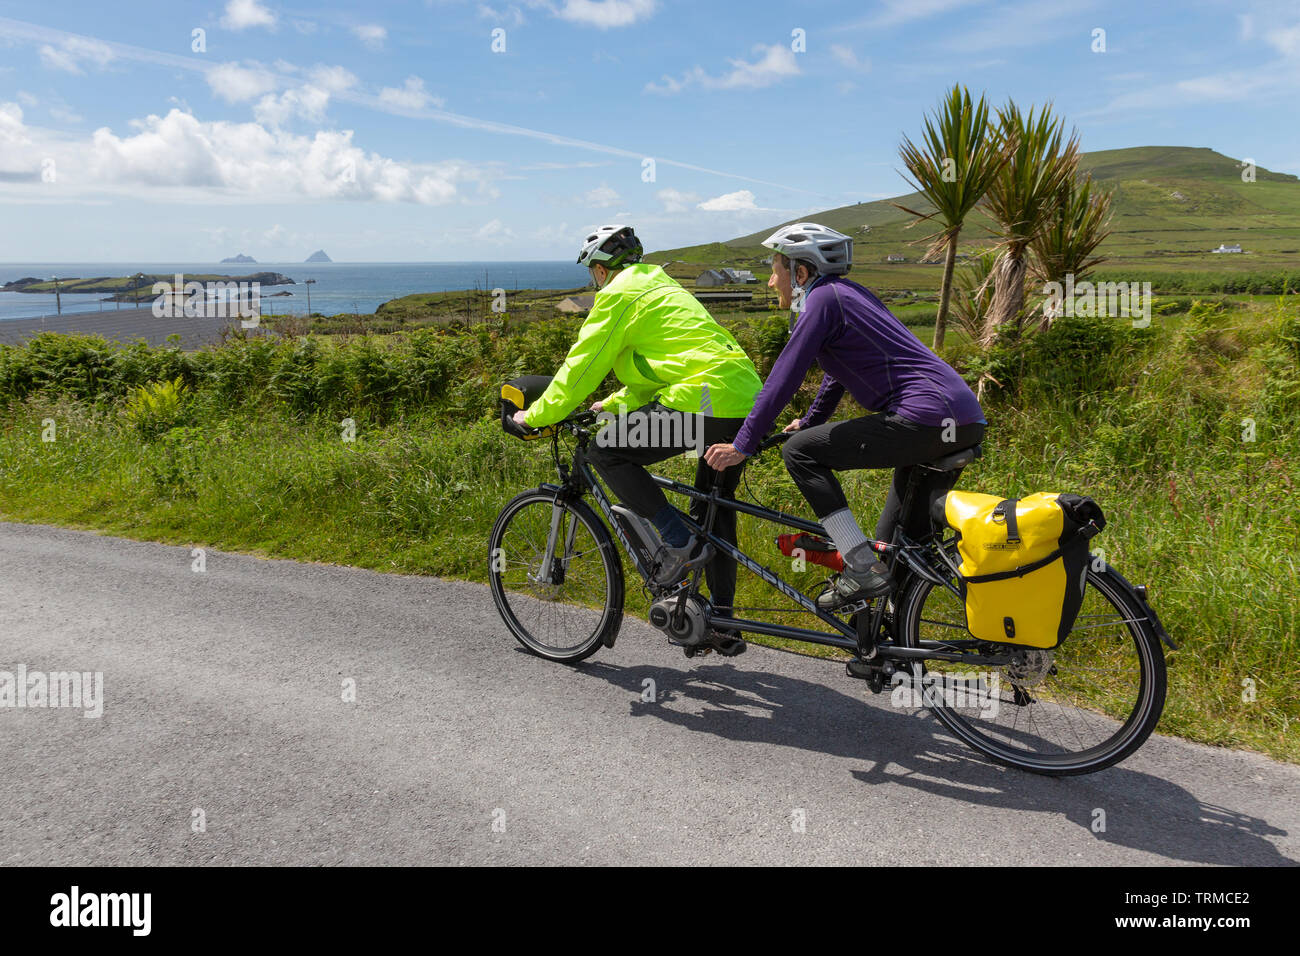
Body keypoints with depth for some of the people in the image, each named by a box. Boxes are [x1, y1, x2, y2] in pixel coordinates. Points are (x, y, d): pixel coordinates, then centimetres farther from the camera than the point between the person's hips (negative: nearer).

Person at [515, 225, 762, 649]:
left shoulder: (619, 295, 0)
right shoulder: (663, 287, 29)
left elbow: (581, 366, 0)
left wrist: (535, 415, 11)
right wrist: (614, 403, 42)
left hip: (705, 399, -10)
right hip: (748, 401, 10)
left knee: (606, 452, -1)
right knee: (714, 511, 19)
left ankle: (678, 540, -5)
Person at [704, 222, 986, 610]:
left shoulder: (823, 299, -6)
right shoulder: (846, 292, 22)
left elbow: (783, 378, -9)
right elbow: (838, 371, 34)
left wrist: (742, 445, -4)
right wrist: (809, 422, 45)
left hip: (925, 417, -10)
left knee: (800, 451, -4)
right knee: (896, 546, 18)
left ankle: (863, 570, -7)